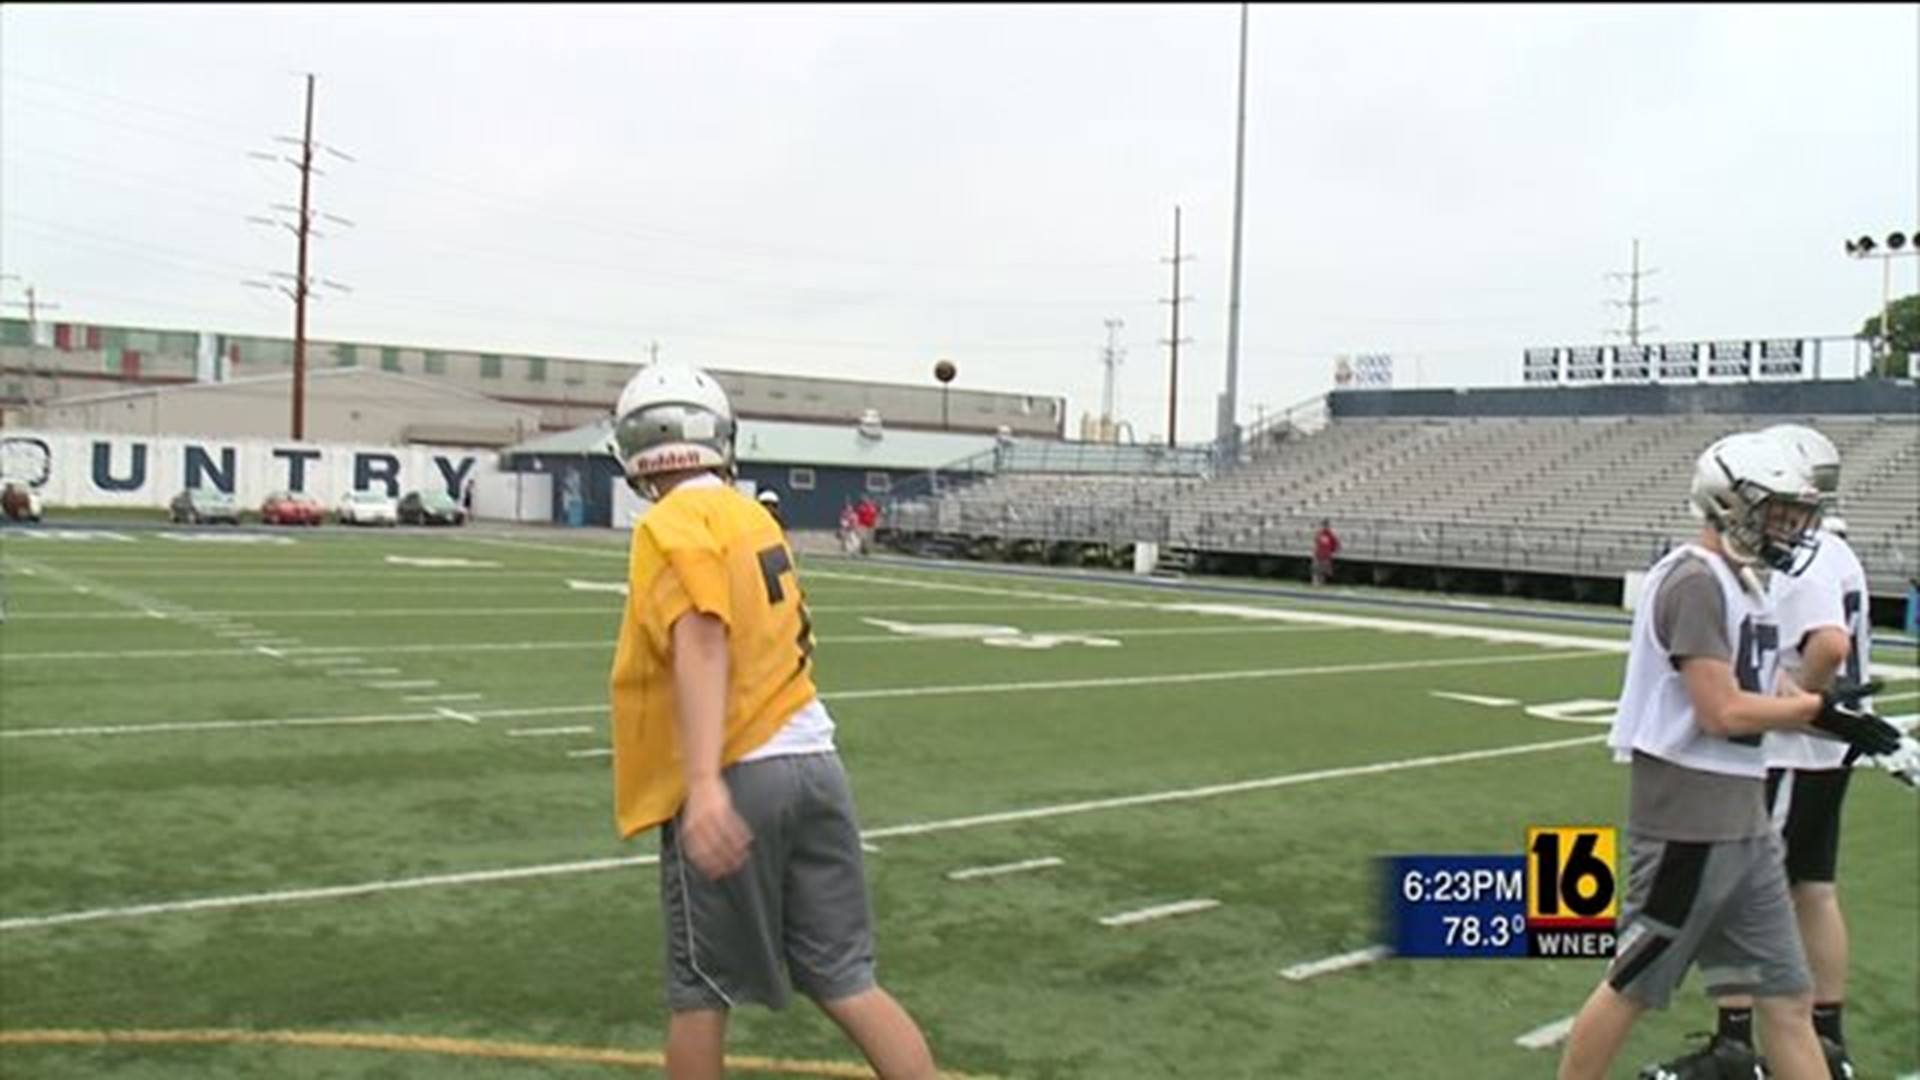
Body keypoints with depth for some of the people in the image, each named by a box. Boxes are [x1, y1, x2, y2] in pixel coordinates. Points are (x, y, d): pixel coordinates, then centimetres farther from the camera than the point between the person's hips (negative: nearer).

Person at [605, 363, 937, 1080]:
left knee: (700, 991, 10)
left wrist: (704, 781, -33)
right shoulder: (755, 518, 14)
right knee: (844, 980, 11)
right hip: (813, 762, 7)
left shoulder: (672, 526, -7)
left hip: (736, 780, -6)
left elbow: (700, 645, -22)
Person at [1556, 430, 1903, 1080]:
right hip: (1687, 819, -10)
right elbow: (1722, 713, -21)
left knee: (1787, 997, 13)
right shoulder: (1694, 582, -17)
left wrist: (1827, 720, -2)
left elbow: (1751, 696, 12)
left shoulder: (1743, 582, 14)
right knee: (1633, 986, 5)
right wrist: (1817, 706, -9)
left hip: (1743, 821, 10)